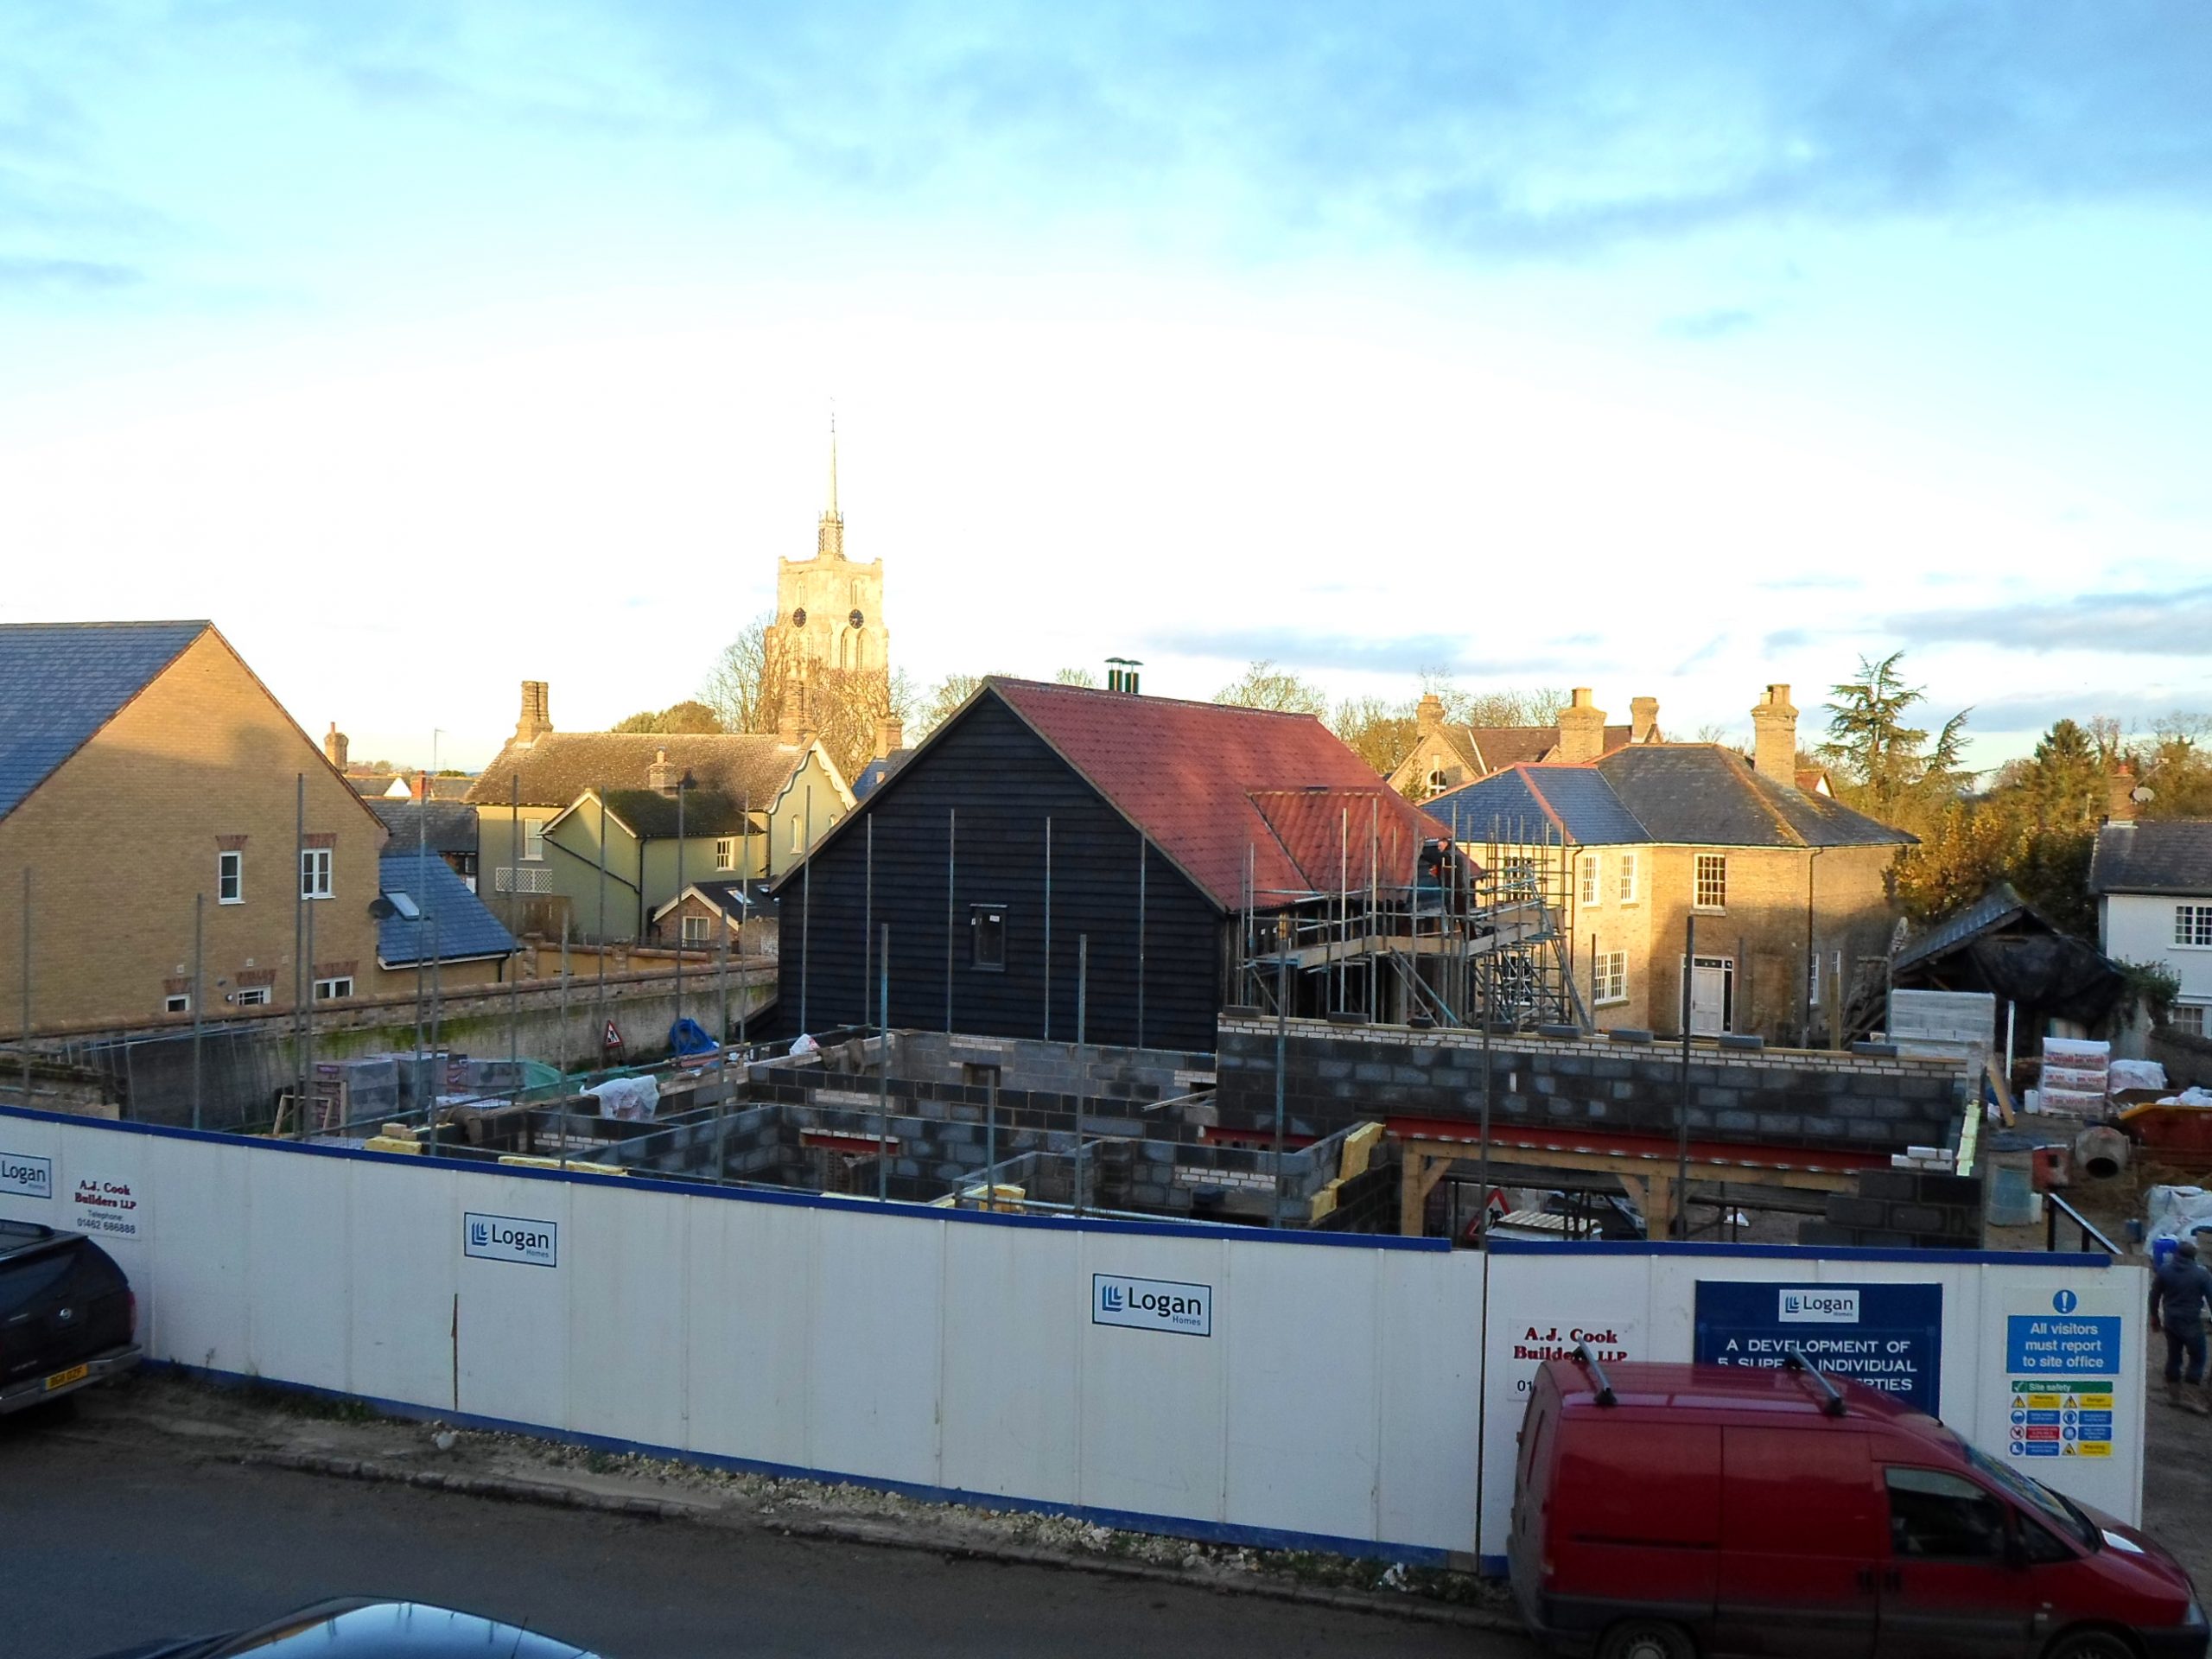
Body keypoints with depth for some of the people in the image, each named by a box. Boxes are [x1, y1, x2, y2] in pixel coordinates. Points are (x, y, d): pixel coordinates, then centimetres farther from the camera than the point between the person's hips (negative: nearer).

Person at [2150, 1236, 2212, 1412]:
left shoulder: (2164, 1270, -2)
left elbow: (2154, 1295, 5)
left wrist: (2154, 1316, 17)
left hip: (2170, 1321, 4)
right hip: (2191, 1323, -4)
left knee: (2173, 1356, 14)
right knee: (2196, 1358, 7)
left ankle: (2173, 1394, 22)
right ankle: (2191, 1397, 3)